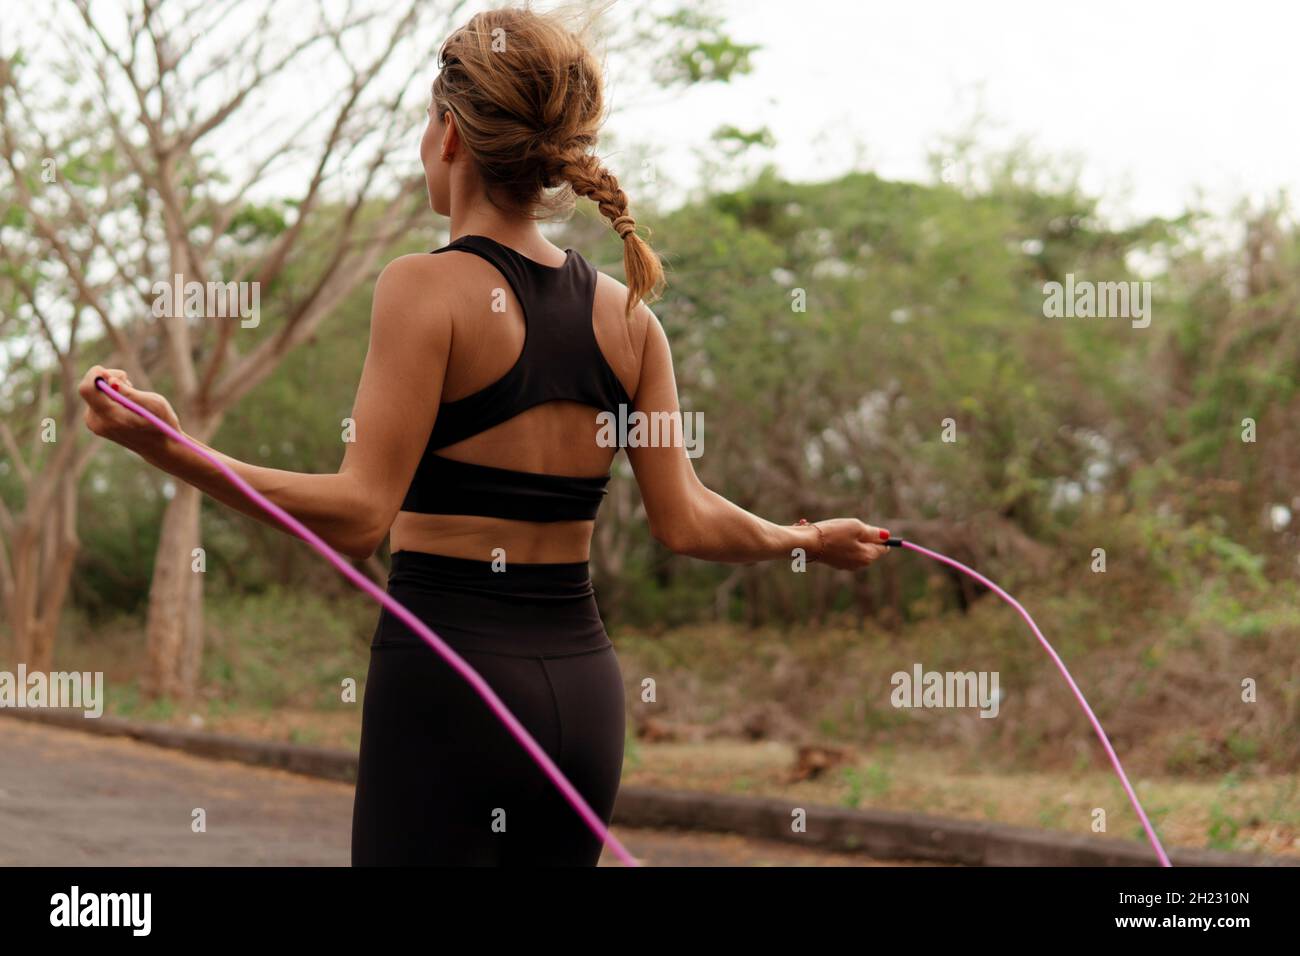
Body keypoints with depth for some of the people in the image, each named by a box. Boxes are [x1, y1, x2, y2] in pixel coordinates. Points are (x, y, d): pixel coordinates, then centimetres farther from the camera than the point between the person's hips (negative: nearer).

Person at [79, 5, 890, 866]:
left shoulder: (430, 288, -9)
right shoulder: (627, 313, 7)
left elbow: (360, 513, -17)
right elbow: (687, 521, 4)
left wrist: (172, 451, -25)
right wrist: (811, 540, 21)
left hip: (448, 675, -6)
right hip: (583, 685, 6)